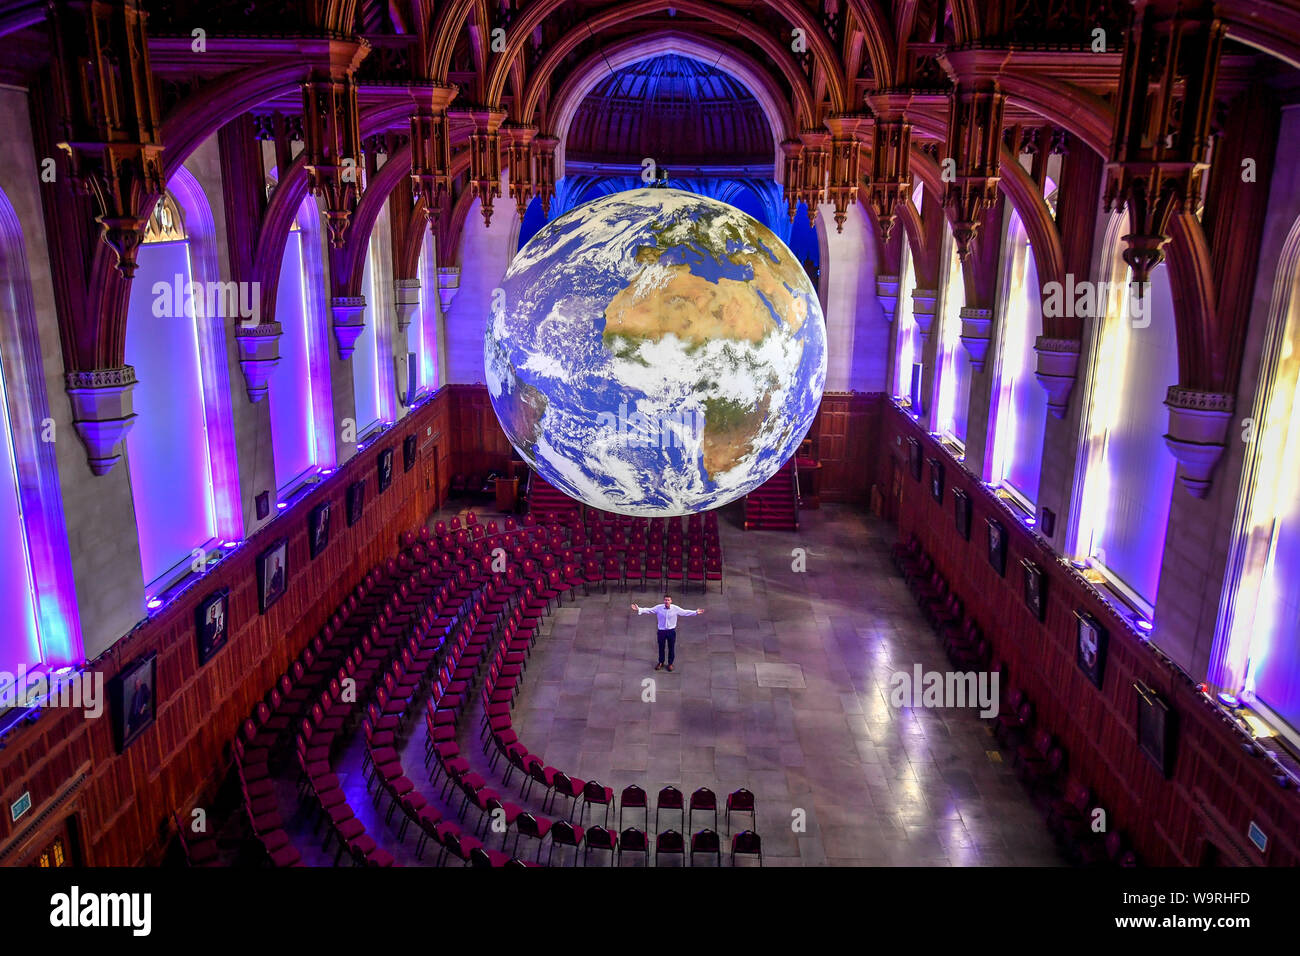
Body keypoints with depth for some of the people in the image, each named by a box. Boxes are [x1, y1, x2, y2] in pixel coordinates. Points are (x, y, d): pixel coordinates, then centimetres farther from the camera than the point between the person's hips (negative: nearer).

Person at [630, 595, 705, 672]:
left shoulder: (676, 609, -10)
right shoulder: (658, 608, -10)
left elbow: (685, 612, -3)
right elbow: (648, 610, -3)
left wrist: (696, 612, -9)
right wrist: (638, 609, -9)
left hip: (671, 631, 0)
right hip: (661, 631, 1)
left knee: (671, 648, 12)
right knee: (661, 647, 15)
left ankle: (670, 663, 32)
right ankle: (661, 662, 37)